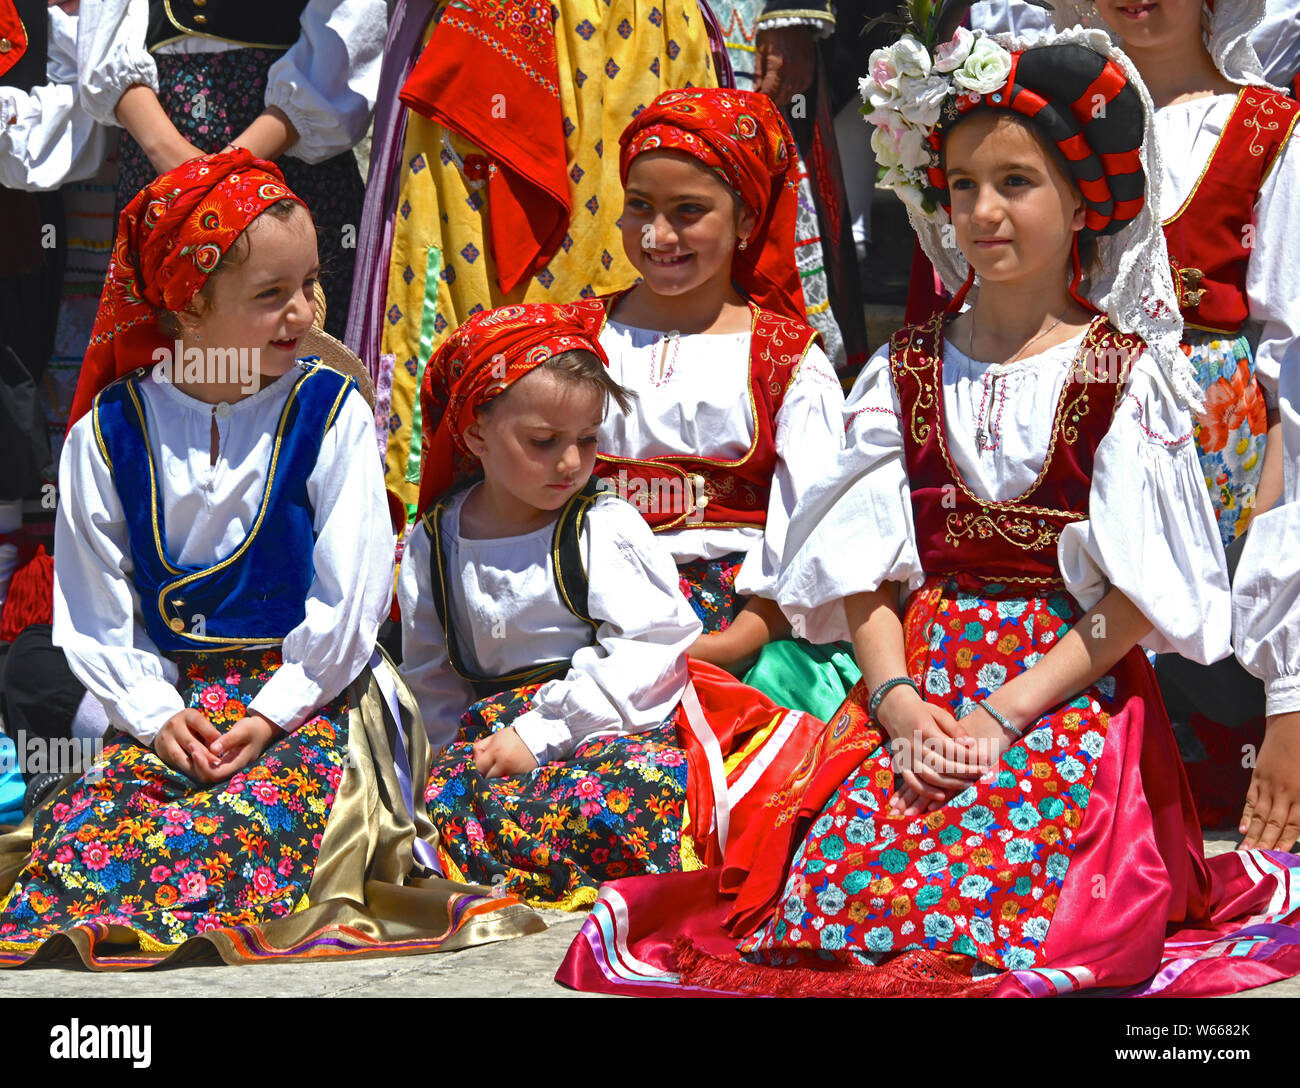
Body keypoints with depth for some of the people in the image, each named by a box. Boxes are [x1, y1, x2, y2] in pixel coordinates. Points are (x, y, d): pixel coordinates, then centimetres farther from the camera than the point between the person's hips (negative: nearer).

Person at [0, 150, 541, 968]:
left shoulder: (329, 414, -1)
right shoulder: (109, 436, 3)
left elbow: (351, 593, -4)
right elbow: (94, 615, 4)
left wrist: (274, 713, -13)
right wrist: (157, 715, -10)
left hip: (312, 698, -2)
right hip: (170, 702, 2)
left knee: (260, 810, -33)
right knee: (80, 822, -28)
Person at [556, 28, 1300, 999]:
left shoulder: (1121, 375, -1)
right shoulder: (907, 372, 11)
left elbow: (1133, 594, -7)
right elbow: (868, 565, 6)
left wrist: (1008, 709, -15)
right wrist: (897, 698, -11)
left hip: (1068, 690, -3)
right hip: (921, 686, 3)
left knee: (993, 902, -28)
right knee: (840, 891, -22)